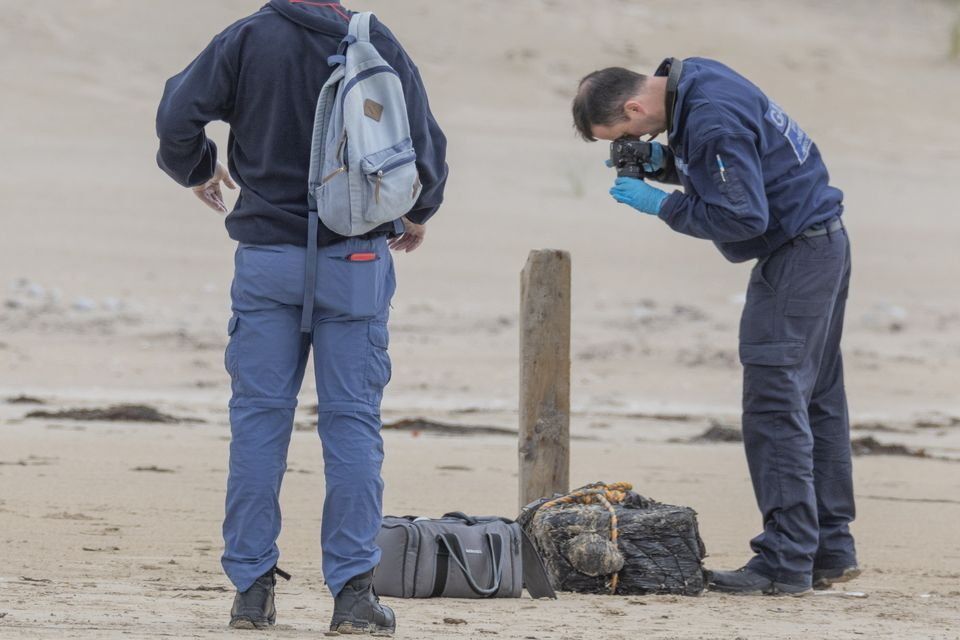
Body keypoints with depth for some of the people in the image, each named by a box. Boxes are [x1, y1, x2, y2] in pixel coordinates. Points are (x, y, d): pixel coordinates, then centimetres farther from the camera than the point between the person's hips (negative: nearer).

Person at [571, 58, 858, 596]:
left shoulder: (712, 121, -25)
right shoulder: (692, 78, 5)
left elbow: (744, 217, -24)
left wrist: (661, 206, -15)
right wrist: (661, 162, 1)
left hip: (796, 257, -11)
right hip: (822, 245, 11)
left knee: (775, 407, -10)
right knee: (817, 400, 13)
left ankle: (785, 564, -11)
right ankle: (831, 549, 18)